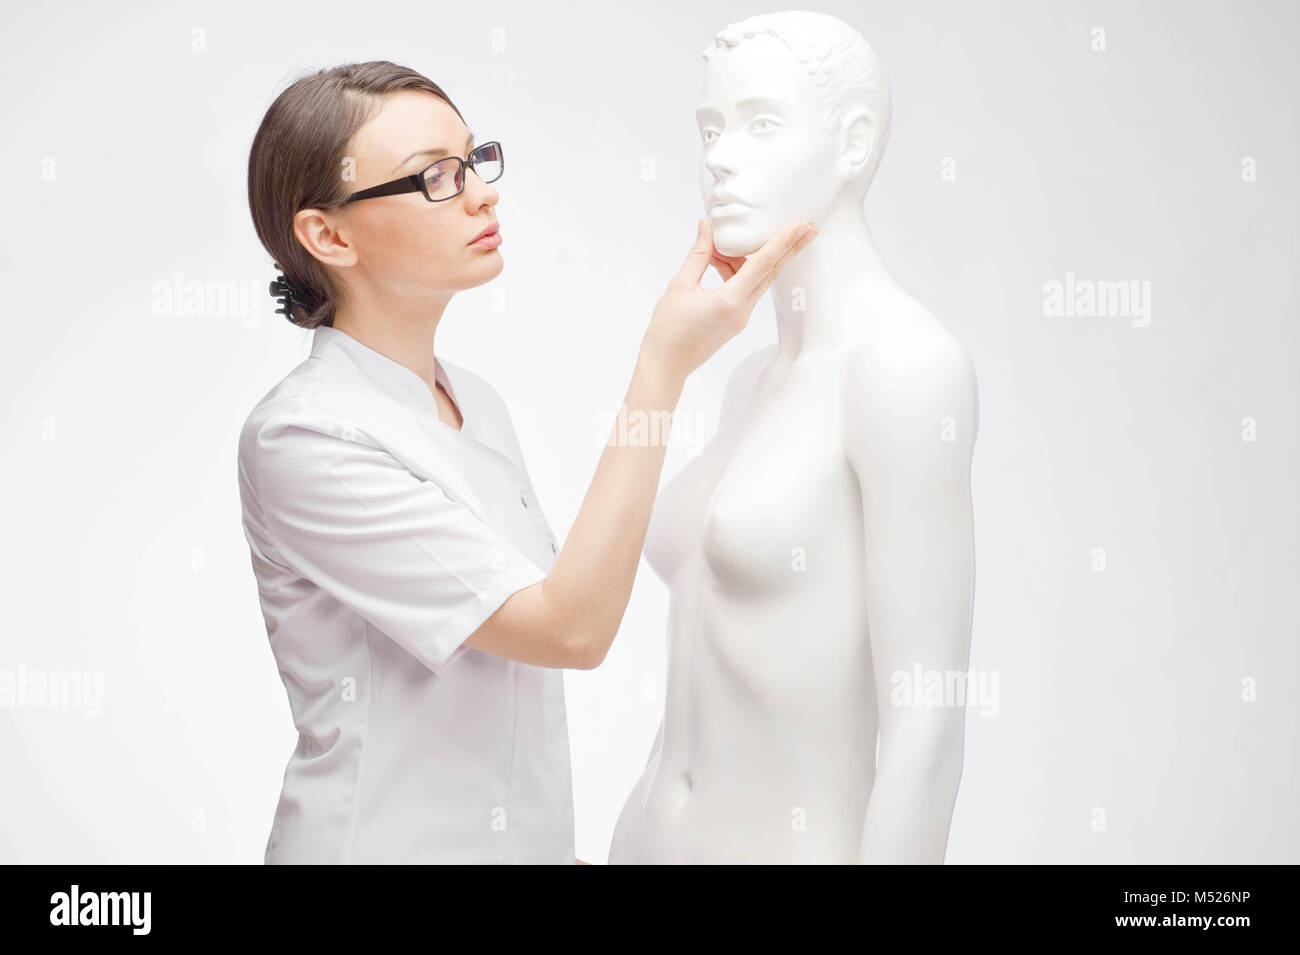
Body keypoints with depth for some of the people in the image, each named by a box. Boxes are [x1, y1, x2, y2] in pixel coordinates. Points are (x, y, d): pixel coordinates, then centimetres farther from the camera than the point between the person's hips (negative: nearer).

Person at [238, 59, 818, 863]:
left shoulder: (478, 404, 5)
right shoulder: (303, 437, -20)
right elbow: (572, 629, -25)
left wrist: (557, 844, 14)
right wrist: (665, 366, -26)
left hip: (526, 834, 7)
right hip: (384, 840, -7)